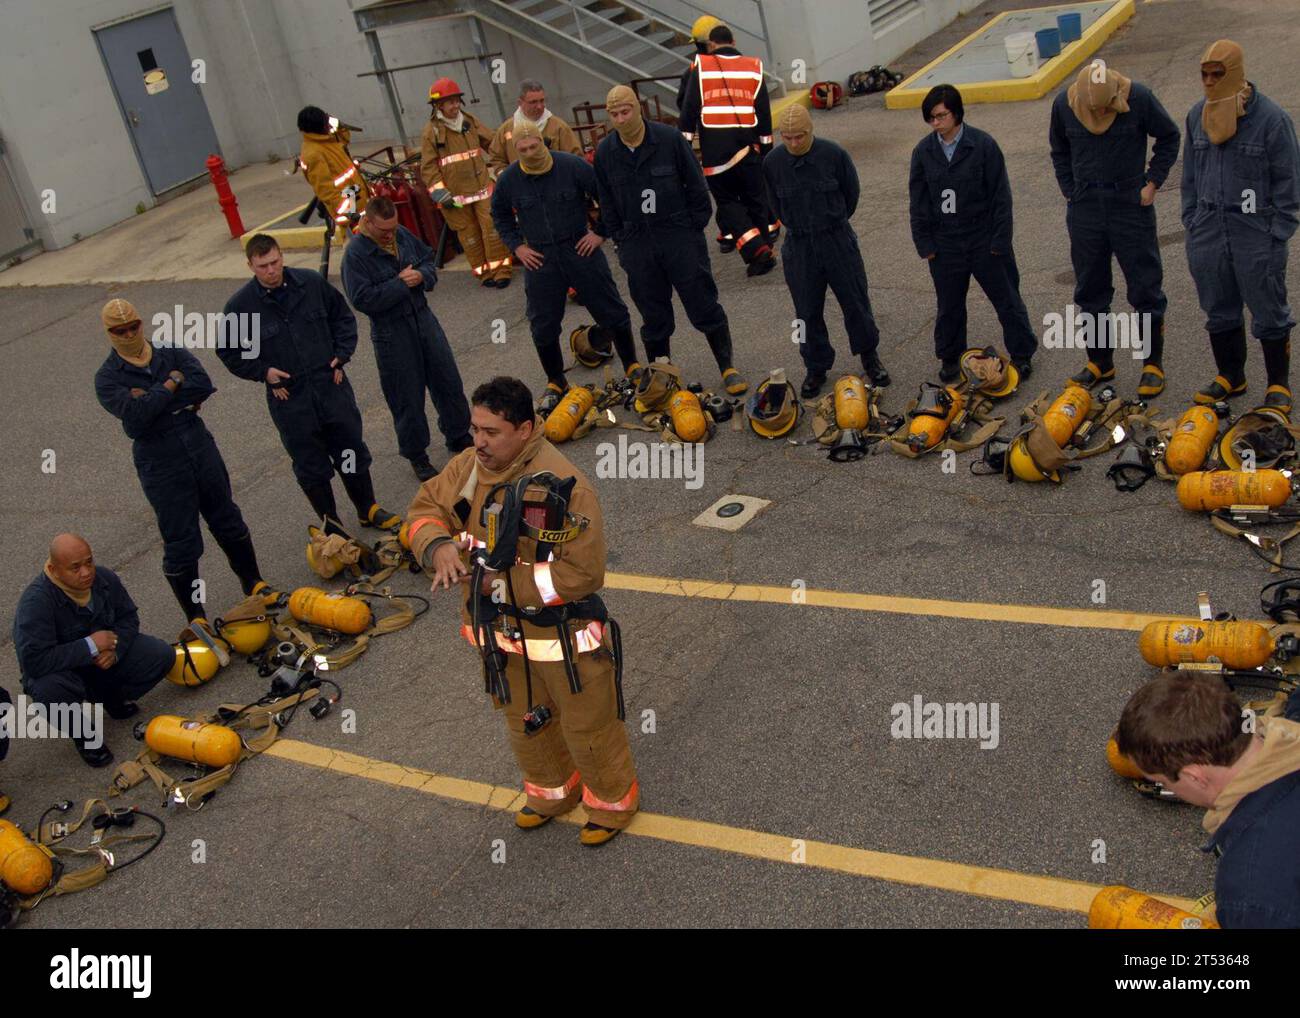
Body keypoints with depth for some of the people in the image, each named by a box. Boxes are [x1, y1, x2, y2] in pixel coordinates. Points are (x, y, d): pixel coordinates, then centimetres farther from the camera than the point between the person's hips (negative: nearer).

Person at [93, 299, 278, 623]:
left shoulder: (171, 353, 4)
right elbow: (135, 414, -23)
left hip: (200, 447, 4)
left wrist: (152, 399, -18)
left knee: (229, 522, 18)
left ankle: (254, 584, 38)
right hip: (160, 464, -4)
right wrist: (172, 384, -14)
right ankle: (196, 618, 18)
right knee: (180, 544, 3)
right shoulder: (107, 378, -5)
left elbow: (204, 386, -14)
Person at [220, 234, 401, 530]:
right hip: (289, 398, -2)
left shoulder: (311, 283, -4)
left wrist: (341, 355, 1)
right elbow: (228, 351, 3)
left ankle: (368, 511, 33)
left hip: (331, 385, 2)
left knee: (352, 451, 14)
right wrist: (263, 372, -8)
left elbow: (343, 316, 11)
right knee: (310, 467, 9)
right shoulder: (240, 305, -9)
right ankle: (331, 525, 27)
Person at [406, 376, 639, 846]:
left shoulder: (564, 487, -30)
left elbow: (582, 573, -30)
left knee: (587, 727, 14)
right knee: (524, 720, 27)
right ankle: (552, 791, 54)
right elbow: (426, 508, 4)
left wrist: (499, 582, -30)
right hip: (503, 630, 7)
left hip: (564, 636, -7)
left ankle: (612, 801, 41)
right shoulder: (468, 468, -8)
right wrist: (439, 546, -19)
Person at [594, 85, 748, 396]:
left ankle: (727, 368, 14)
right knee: (654, 317, 9)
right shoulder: (605, 151, 4)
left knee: (704, 306, 1)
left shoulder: (670, 138, -5)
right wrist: (620, 241, 9)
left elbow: (696, 186, 0)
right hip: (637, 245, 3)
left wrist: (695, 227, -2)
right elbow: (606, 201, 13)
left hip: (680, 236, -2)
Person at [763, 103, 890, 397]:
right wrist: (799, 228, 12)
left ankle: (869, 357, 29)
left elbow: (851, 192, 5)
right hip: (798, 247, 1)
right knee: (808, 312, 8)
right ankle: (816, 368, 24)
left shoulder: (833, 154, -11)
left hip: (838, 241, -1)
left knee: (856, 302, 8)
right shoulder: (772, 162, -6)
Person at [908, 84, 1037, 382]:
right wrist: (925, 244, 0)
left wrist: (999, 241, -10)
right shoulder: (923, 151, -1)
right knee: (949, 305, 15)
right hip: (944, 243, 3)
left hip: (983, 240, -2)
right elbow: (918, 203, 5)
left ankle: (1021, 354, 24)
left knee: (1007, 300, 8)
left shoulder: (983, 145, -11)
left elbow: (1001, 195, -8)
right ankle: (950, 357, 32)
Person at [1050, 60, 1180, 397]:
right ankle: (1100, 362, 23)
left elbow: (1169, 137, 4)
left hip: (1131, 206, -2)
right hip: (1084, 211, 2)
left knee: (1145, 288, 2)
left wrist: (1153, 182, -2)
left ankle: (1153, 363, 15)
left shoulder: (1139, 98, -12)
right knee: (1090, 291, 10)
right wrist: (1070, 192, 6)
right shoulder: (1064, 104, -5)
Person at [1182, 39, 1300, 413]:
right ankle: (1230, 377, 30)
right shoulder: (1197, 116, 7)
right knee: (1219, 311, 14)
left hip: (1256, 236, -5)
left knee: (1268, 313, 5)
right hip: (1208, 233, 5)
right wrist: (1191, 223, 11)